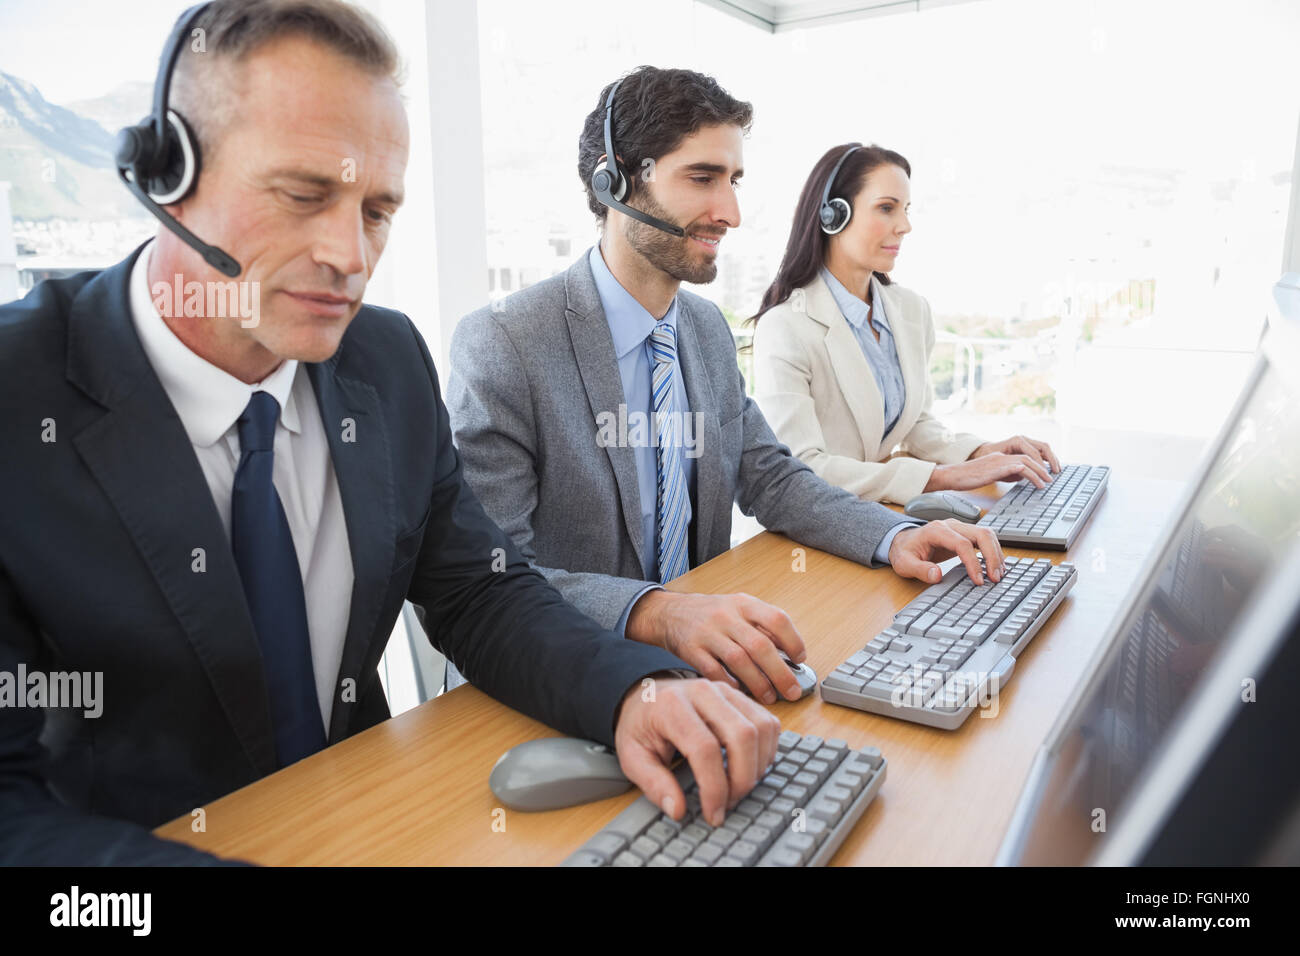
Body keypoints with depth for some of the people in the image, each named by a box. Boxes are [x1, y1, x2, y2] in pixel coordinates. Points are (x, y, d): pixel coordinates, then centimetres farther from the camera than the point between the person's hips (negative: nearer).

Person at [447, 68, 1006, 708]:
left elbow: (769, 478, 11)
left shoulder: (709, 329, 8)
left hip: (696, 658, 7)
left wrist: (896, 536, -5)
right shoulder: (501, 345, -17)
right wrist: (656, 613, -37)